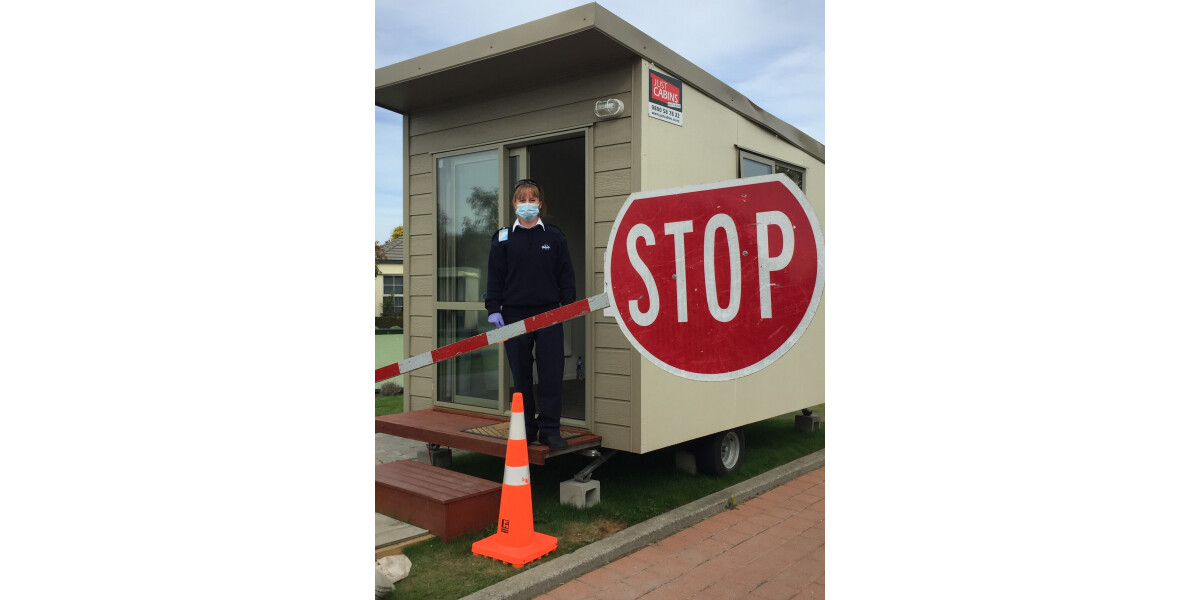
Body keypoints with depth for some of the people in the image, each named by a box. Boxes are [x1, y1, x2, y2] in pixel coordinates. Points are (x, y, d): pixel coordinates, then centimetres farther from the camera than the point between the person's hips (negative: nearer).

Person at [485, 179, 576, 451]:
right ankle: (526, 428, 17)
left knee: (551, 372, -2)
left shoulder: (555, 237, 7)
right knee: (520, 374, 6)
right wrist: (493, 309, -3)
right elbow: (495, 277, 6)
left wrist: (568, 306, 0)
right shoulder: (503, 238, 7)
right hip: (514, 315, 1)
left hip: (549, 315, 0)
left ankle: (549, 428, 8)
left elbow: (566, 275, 8)